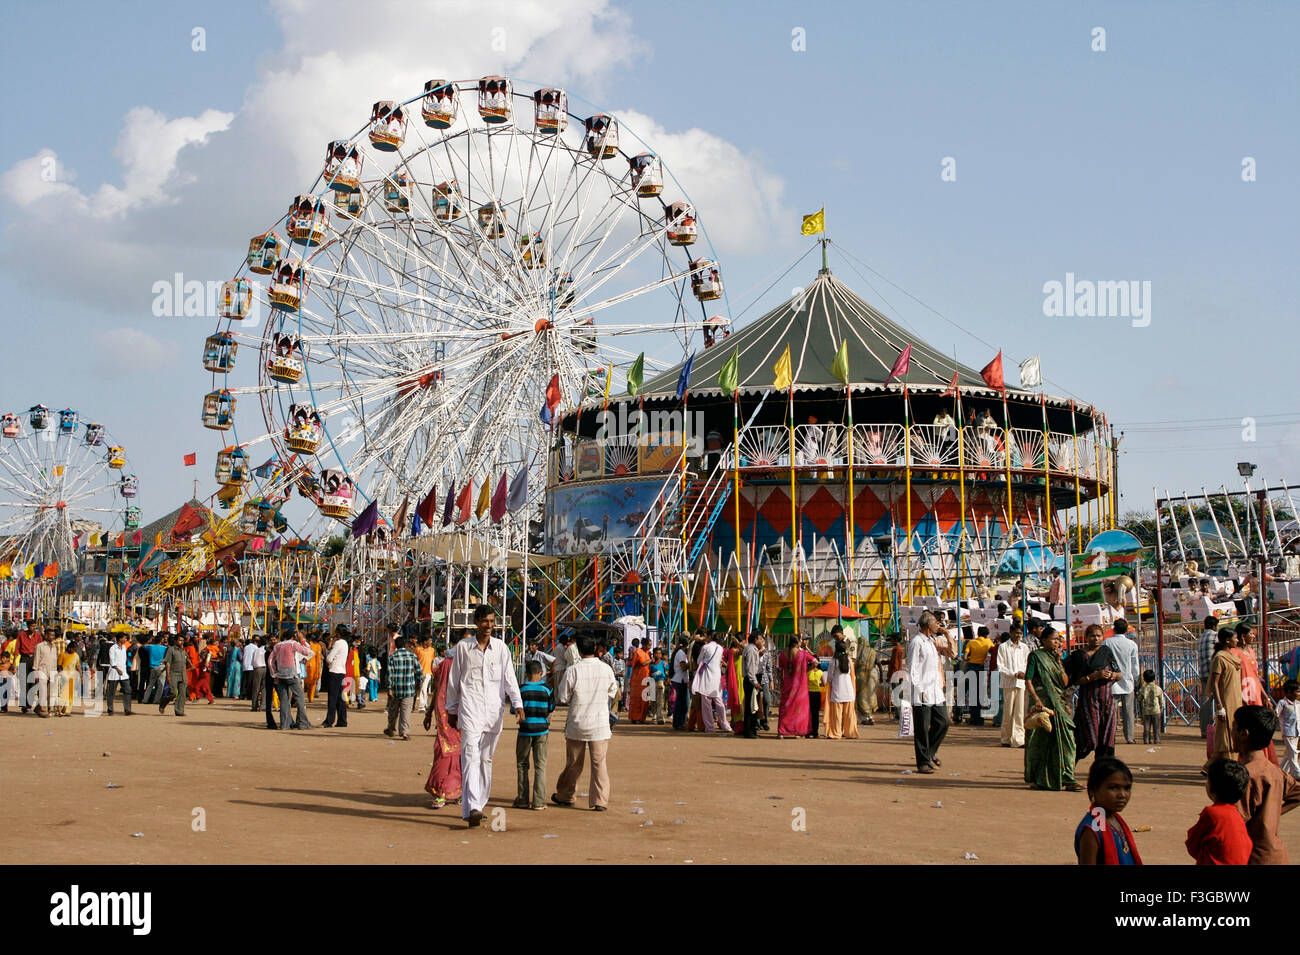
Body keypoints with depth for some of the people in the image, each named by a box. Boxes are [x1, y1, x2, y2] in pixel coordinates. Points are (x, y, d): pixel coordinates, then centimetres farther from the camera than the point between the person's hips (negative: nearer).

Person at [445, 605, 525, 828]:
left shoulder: (501, 647, 8)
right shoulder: (463, 647, 5)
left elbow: (509, 677, 4)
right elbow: (453, 680, 12)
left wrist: (518, 704, -8)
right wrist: (451, 710, 13)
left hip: (494, 709, 3)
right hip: (470, 708, -2)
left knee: (486, 759, 8)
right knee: (471, 756, -15)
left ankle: (478, 804, 18)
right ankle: (471, 808, -24)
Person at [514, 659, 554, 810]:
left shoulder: (522, 690, -5)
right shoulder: (547, 689, -1)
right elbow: (550, 710, 6)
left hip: (525, 730, -1)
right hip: (542, 730, 1)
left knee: (522, 764, 12)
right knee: (540, 765, 5)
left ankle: (523, 800, 12)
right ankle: (539, 801, 2)